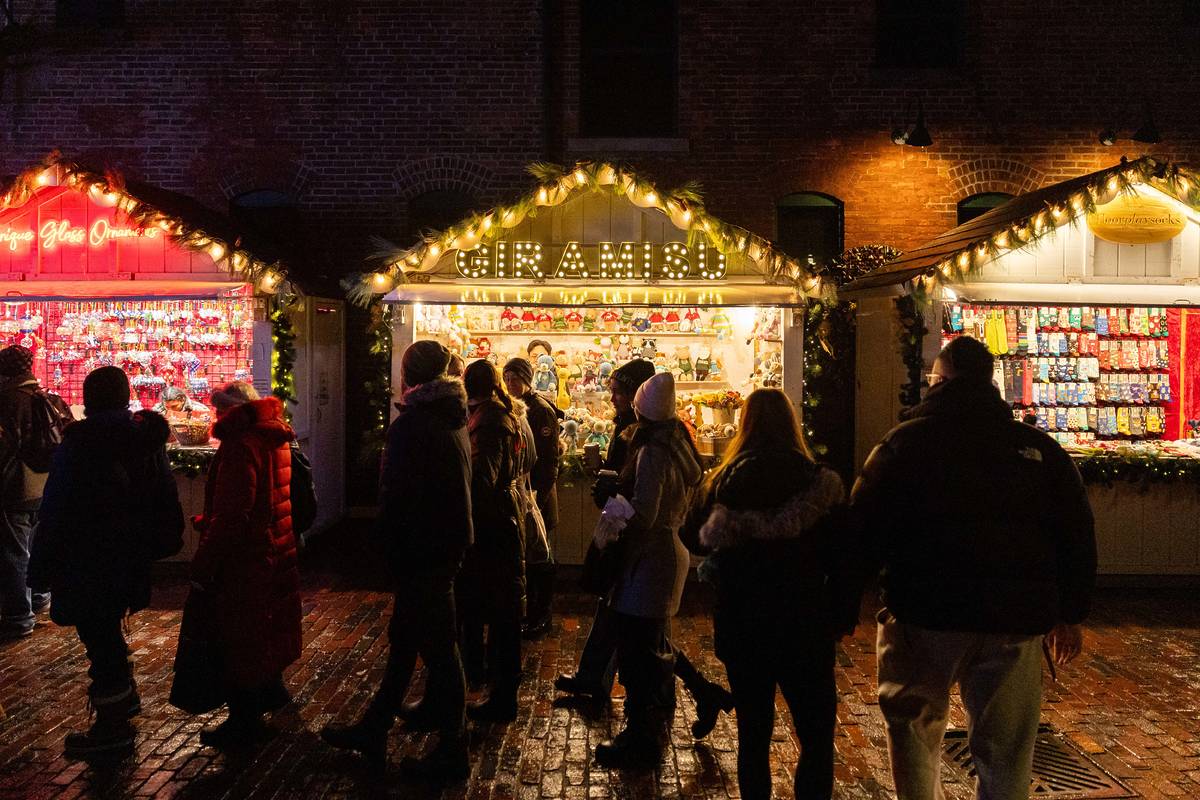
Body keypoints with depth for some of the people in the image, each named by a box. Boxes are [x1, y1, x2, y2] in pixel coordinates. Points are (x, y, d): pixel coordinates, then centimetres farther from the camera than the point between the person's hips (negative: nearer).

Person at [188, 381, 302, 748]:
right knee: (264, 627, 24)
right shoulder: (275, 439, 8)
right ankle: (272, 690, 41)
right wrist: (208, 521, 20)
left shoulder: (241, 446, -21)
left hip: (243, 561, -9)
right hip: (275, 553, 10)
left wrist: (203, 565, -21)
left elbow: (231, 515, -26)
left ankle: (245, 720, 13)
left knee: (236, 638, 3)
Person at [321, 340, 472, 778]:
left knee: (438, 647, 2)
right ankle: (373, 730, 34)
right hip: (447, 544, 9)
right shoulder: (452, 420, 9)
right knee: (403, 639, 19)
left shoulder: (411, 423, -18)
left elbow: (397, 495, -20)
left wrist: (389, 546, -7)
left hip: (421, 550, -9)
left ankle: (452, 751, 16)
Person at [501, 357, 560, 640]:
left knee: (539, 557, 2)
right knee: (524, 554, 14)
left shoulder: (541, 410, -13)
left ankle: (542, 616, 14)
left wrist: (539, 495, -20)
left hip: (537, 493, -7)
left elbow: (548, 459, -16)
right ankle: (529, 609, 26)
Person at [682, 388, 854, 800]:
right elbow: (841, 557, -9)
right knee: (817, 736, 14)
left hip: (742, 627, 2)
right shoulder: (819, 482, -10)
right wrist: (842, 618, 0)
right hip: (805, 627, -2)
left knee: (753, 734, 16)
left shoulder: (724, 480, -5)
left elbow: (693, 539, 5)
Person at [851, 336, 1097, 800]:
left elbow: (865, 530, -7)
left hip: (925, 614, -2)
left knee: (912, 724, 19)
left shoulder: (904, 442, -6)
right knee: (1005, 752, 14)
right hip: (1015, 622, 3)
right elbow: (1077, 536, 8)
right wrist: (1070, 613, 17)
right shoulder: (1040, 448, 4)